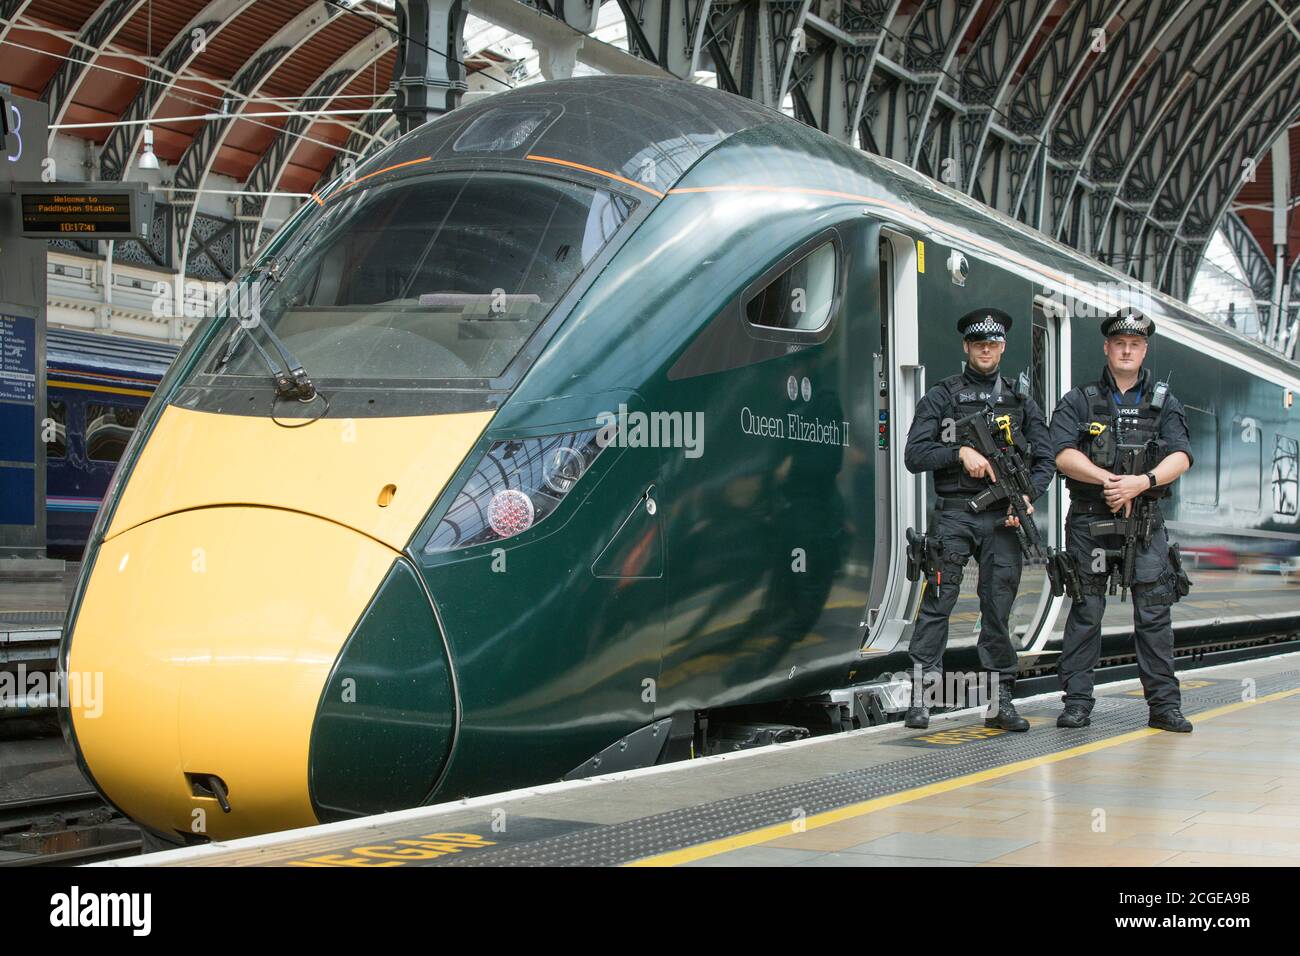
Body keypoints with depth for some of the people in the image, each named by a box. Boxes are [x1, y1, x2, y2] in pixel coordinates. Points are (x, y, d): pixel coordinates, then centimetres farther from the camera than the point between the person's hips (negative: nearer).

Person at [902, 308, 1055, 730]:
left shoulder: (1021, 401, 16)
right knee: (938, 601, -9)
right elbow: (914, 454, 0)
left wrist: (1028, 495, -6)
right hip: (953, 515, -2)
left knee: (999, 607, 4)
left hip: (1003, 518, 2)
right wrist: (961, 452, -13)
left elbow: (1045, 461, 13)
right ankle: (920, 695, -8)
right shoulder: (941, 397, 7)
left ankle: (1000, 700, 9)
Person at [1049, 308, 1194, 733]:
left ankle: (1164, 705, 4)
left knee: (1154, 613, -1)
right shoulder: (1078, 402, 6)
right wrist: (1109, 479, -19)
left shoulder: (1164, 404, 10)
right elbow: (1064, 455, -7)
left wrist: (1143, 482, -21)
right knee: (1085, 613, 2)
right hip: (1089, 523, -1)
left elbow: (1180, 457, -3)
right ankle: (1077, 702, 7)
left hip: (1146, 524, 1)